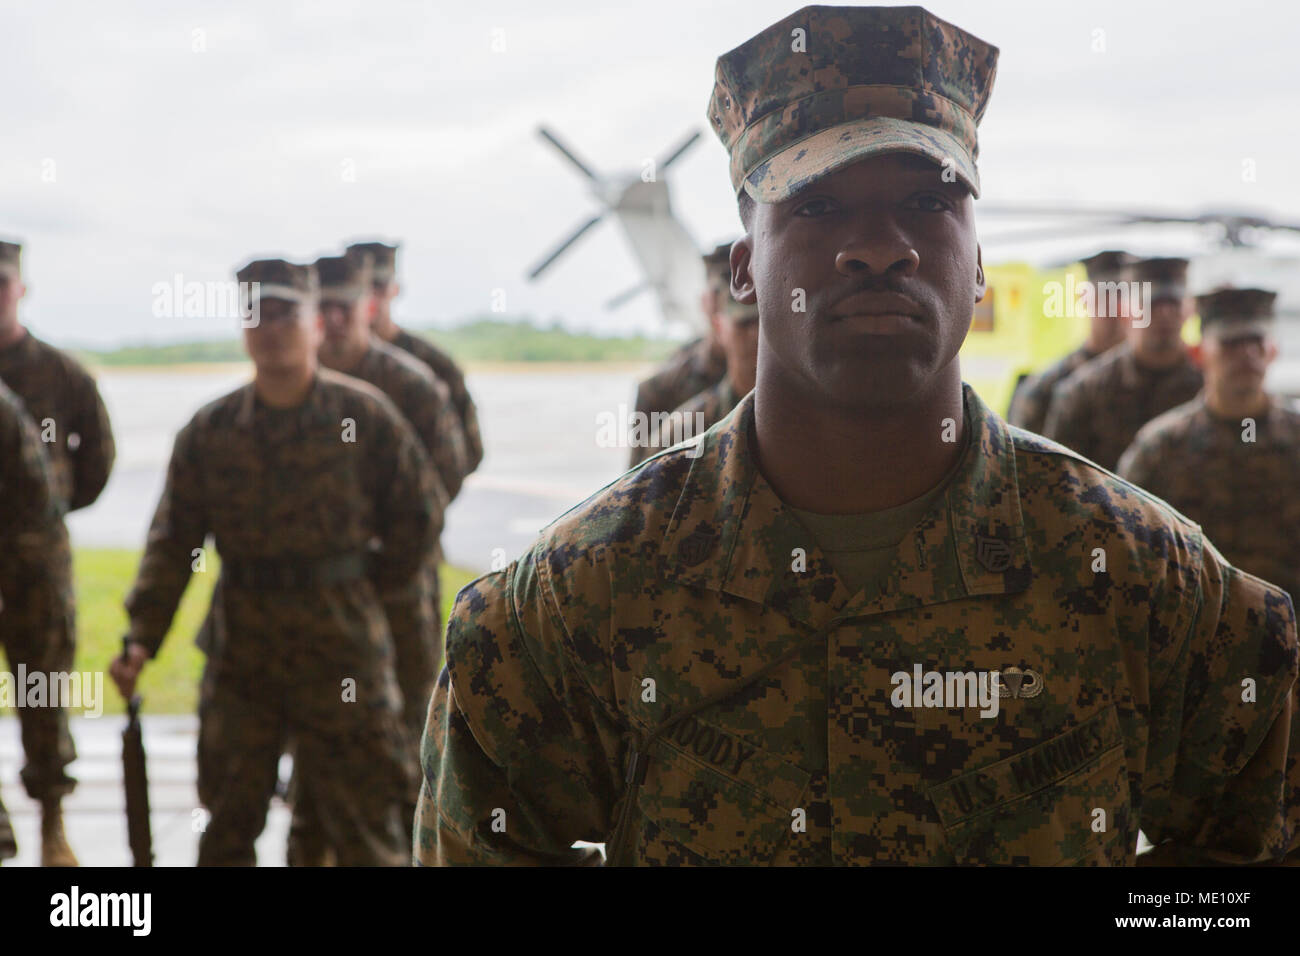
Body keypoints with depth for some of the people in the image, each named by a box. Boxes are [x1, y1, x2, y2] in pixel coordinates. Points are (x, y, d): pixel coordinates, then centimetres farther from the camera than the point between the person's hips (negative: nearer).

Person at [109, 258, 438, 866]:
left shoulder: (364, 415, -4)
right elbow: (174, 539, 0)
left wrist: (368, 587, 4)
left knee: (363, 816, 4)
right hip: (241, 649, 3)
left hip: (342, 645, -3)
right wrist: (141, 637, -9)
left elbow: (419, 513, 3)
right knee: (228, 820, 12)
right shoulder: (209, 431, 2)